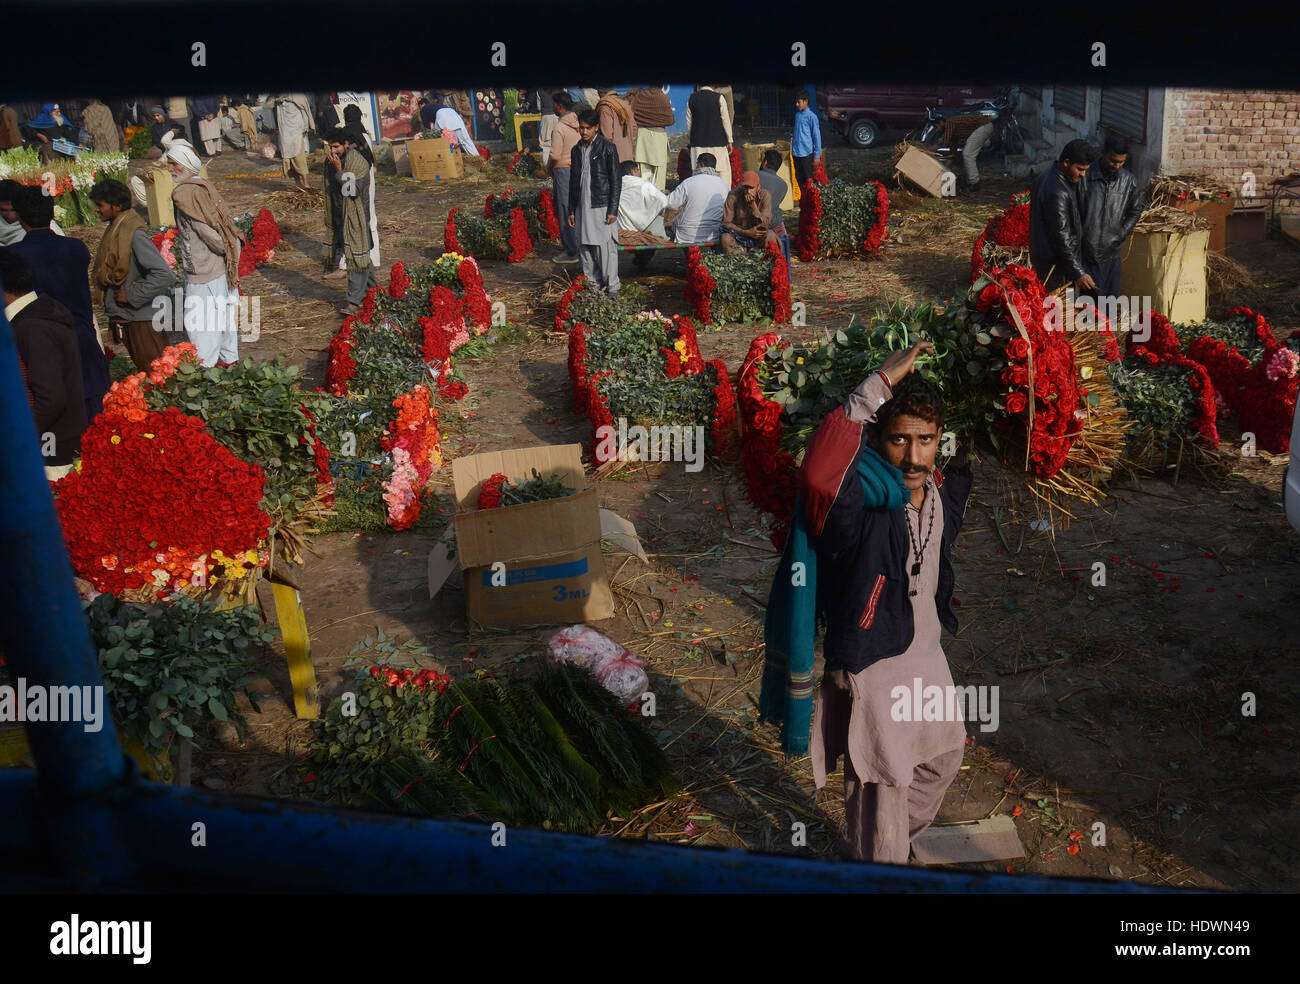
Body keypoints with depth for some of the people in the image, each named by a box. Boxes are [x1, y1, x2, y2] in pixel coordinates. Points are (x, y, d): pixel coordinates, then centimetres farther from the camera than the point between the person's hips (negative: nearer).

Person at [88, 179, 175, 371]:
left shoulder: (134, 234, -20)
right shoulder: (114, 229, 8)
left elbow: (165, 275, -29)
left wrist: (132, 296, -21)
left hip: (140, 318, -9)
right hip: (124, 317, 9)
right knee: (143, 370, 17)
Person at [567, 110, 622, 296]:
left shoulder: (607, 148, -4)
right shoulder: (576, 151, 12)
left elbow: (616, 181, -5)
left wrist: (613, 210, -10)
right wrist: (572, 210, 14)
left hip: (602, 206, -5)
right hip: (582, 207, 5)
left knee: (606, 248, -5)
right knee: (587, 248, 6)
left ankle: (612, 287, 4)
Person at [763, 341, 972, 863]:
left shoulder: (943, 491, -5)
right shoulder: (858, 502, -29)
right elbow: (818, 474, -54)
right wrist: (880, 384, -50)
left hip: (928, 657, 9)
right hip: (873, 669, -8)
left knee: (942, 761, 28)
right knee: (881, 791, 7)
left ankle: (896, 846, 55)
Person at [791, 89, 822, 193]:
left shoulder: (811, 116, -11)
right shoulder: (797, 114, 10)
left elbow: (817, 136, -10)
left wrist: (817, 155, -11)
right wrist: (792, 137, 9)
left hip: (807, 152, -7)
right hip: (796, 152, 7)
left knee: (808, 178, -1)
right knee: (798, 178, 12)